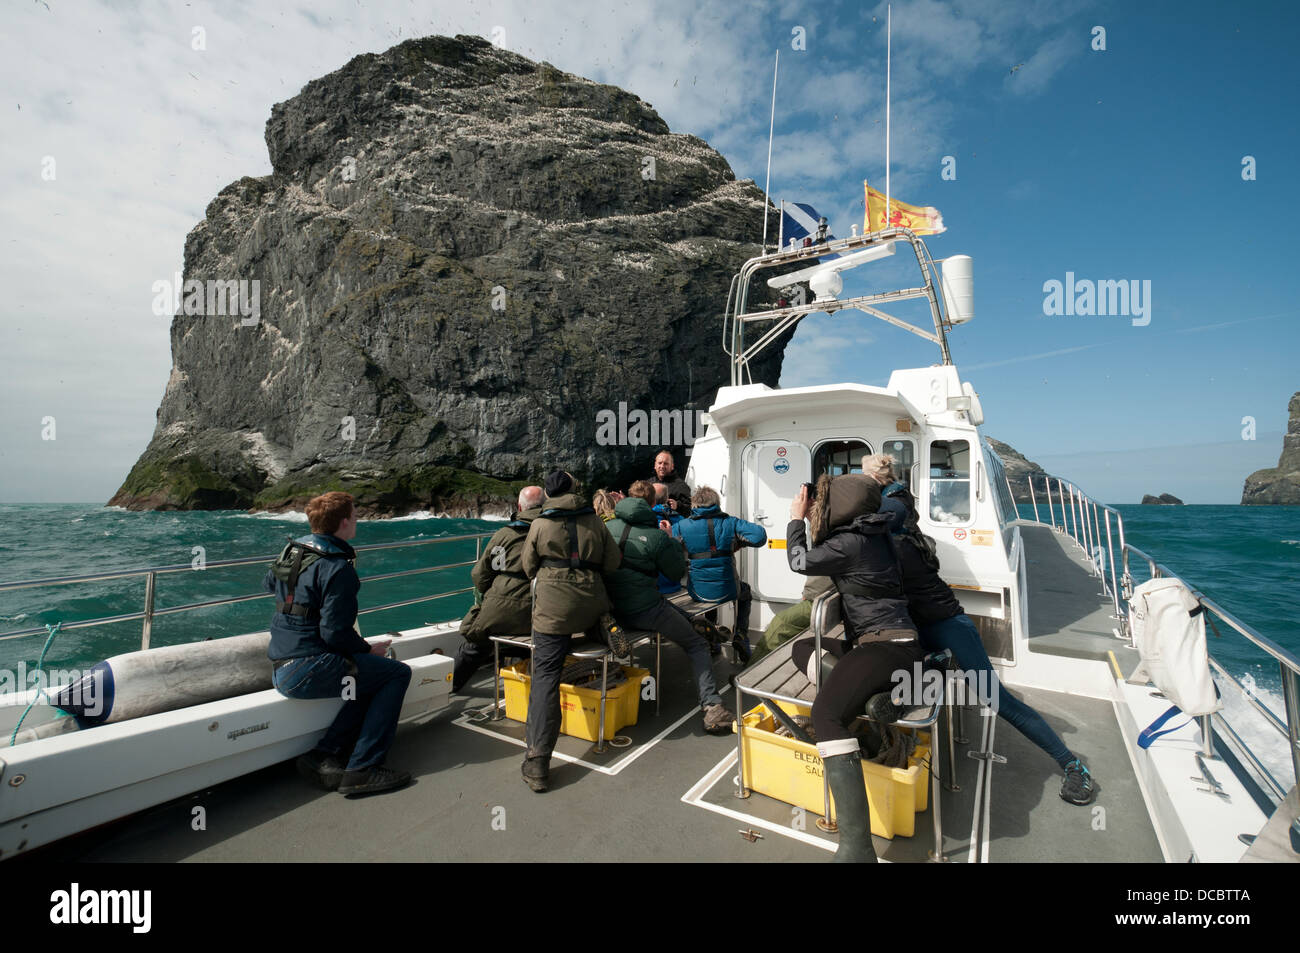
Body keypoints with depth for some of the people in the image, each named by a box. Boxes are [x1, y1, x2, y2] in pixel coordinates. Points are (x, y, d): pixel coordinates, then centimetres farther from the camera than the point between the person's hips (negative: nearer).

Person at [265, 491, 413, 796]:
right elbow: (335, 633, -22)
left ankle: (323, 755, 8)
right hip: (309, 671, -9)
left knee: (373, 678, 16)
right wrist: (368, 649, -5)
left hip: (281, 670, 9)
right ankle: (361, 770, -4)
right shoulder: (338, 568, -19)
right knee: (397, 673, -3)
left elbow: (269, 585, 30)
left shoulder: (291, 550, 8)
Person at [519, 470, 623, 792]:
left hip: (552, 608, -2)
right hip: (592, 606, 3)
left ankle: (537, 761, -5)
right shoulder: (594, 521, 6)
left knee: (545, 676, -2)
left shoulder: (539, 525, 3)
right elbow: (613, 563, 7)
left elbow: (529, 568, 11)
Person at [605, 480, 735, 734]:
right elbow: (677, 573, 0)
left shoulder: (607, 527, 3)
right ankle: (712, 707, -4)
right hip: (645, 610, -6)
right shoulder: (656, 536, -12)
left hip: (613, 609, 6)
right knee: (697, 645, 7)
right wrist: (674, 542, 15)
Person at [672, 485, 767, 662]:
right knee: (745, 590, 34)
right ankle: (740, 634, 18)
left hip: (697, 593, 1)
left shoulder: (682, 526, -5)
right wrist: (739, 542, 3)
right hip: (726, 591, -1)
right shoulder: (730, 523, -5)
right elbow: (760, 536, -14)